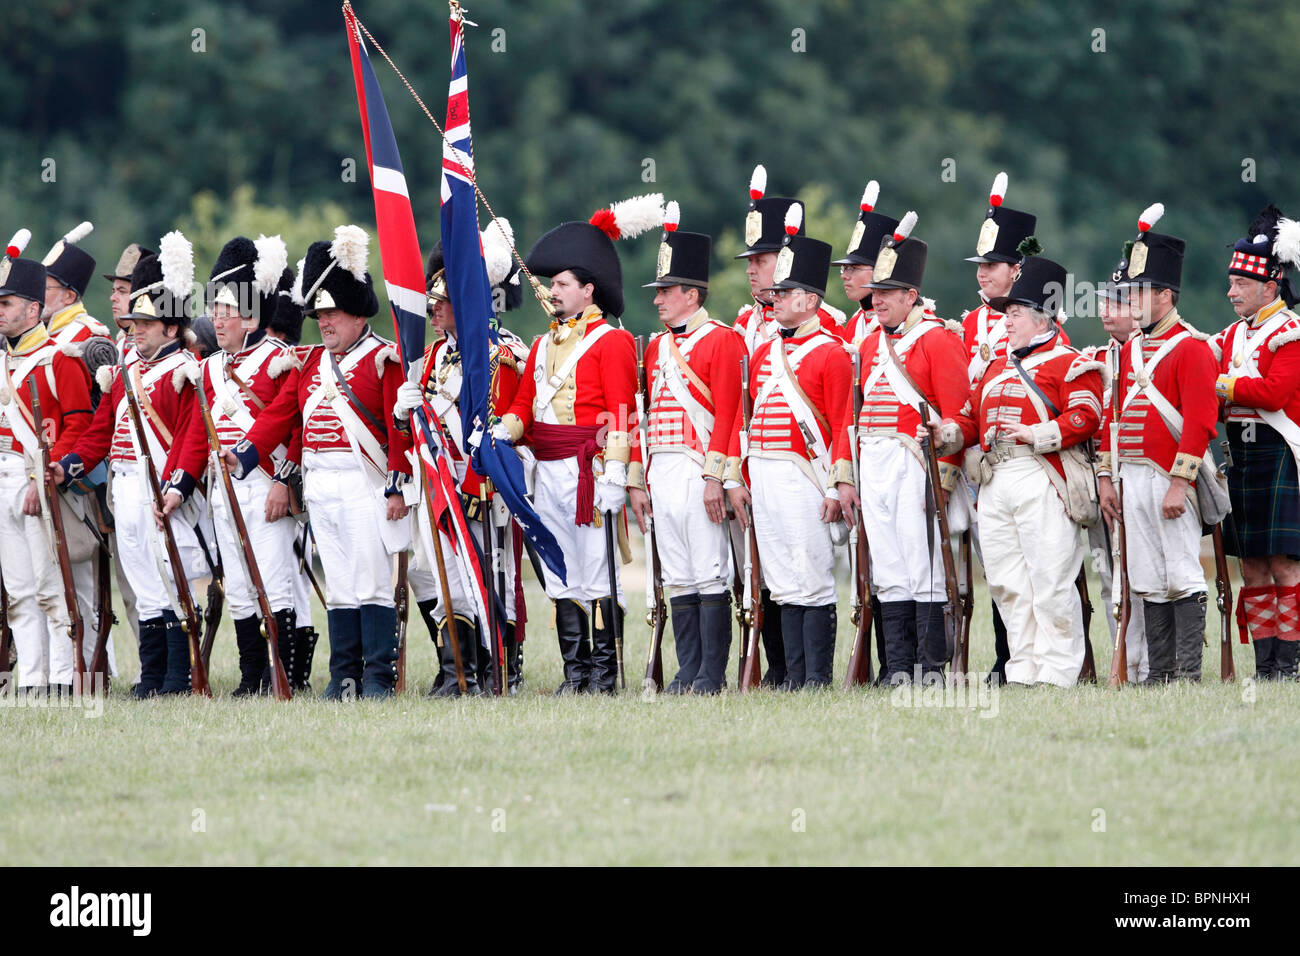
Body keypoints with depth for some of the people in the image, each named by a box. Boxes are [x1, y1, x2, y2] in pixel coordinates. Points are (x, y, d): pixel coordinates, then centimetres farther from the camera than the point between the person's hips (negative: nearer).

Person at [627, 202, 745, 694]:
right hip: (661, 470, 7)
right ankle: (688, 672, 10)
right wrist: (637, 481, 14)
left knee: (710, 574, -5)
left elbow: (728, 413, -12)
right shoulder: (656, 347, 18)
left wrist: (716, 477, -18)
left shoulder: (721, 341, -5)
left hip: (700, 470, -7)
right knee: (678, 577, 7)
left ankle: (712, 675, -3)